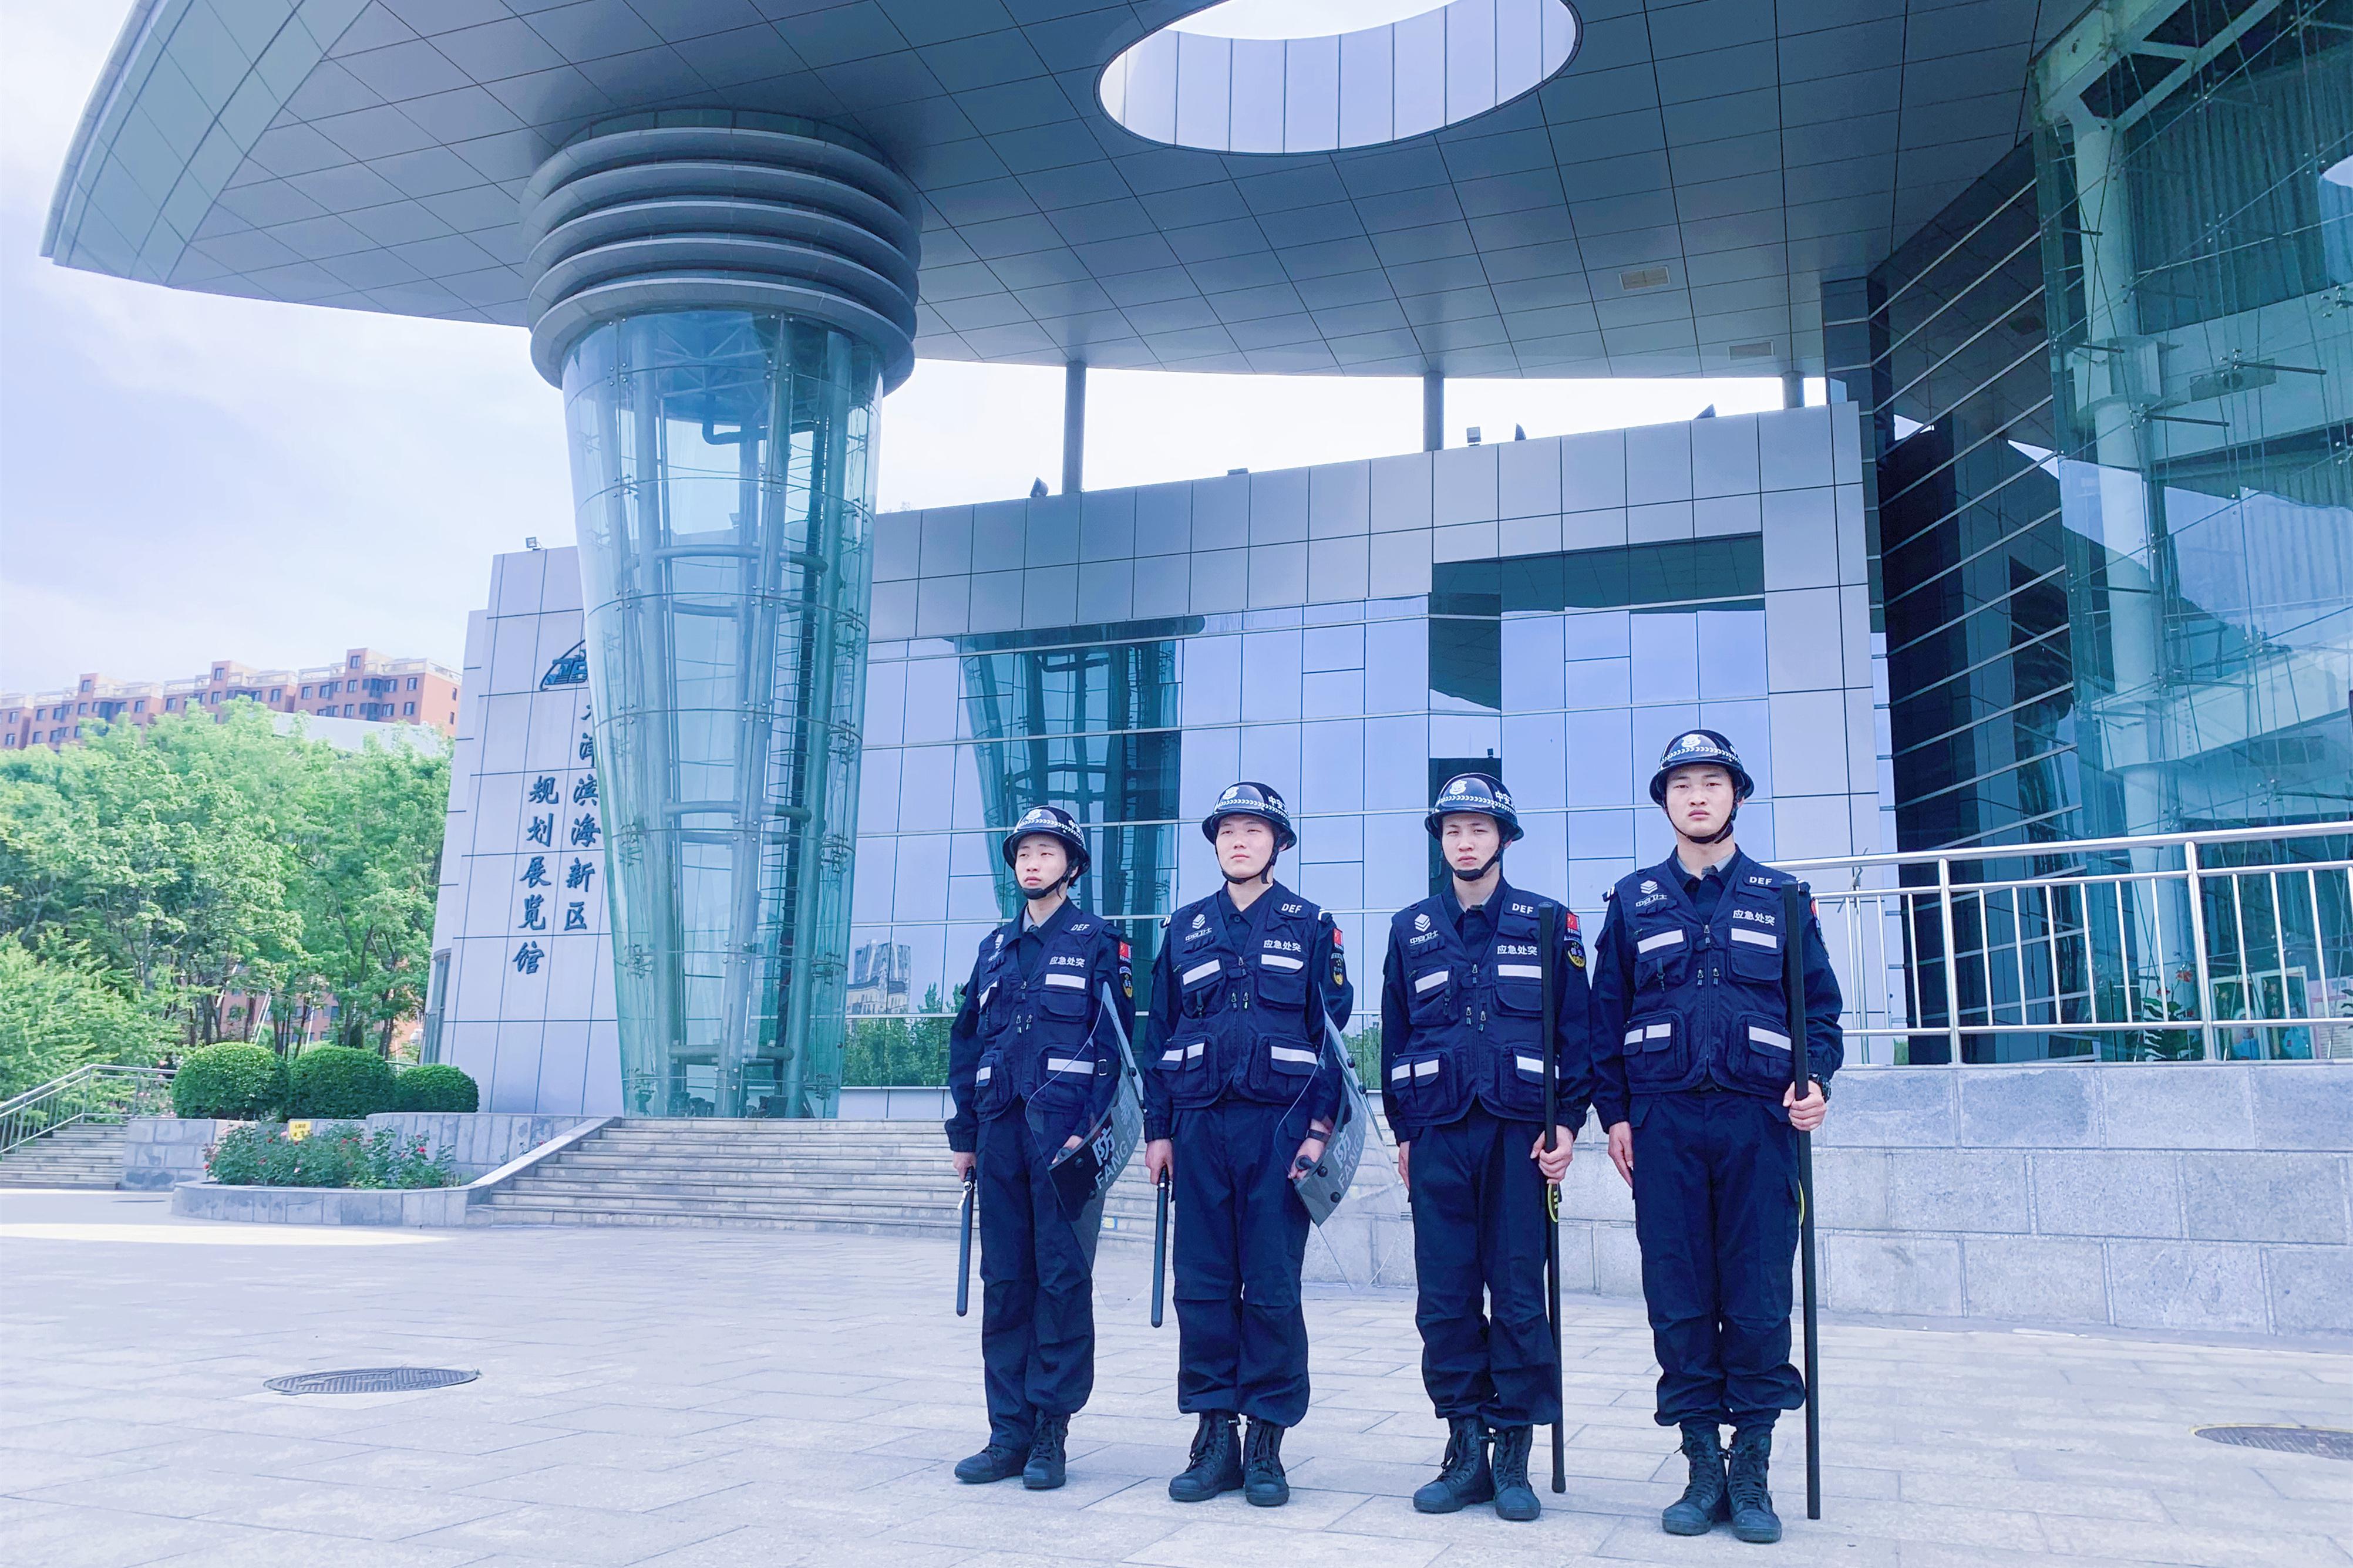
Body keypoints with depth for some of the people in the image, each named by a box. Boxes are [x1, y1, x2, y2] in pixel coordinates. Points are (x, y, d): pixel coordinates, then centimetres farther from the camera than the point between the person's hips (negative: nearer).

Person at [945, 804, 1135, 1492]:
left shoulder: (1097, 942, 3)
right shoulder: (995, 948, 18)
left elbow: (1115, 1040, -5)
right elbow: (965, 1045, 18)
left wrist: (1091, 1126, -14)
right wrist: (965, 1134, 11)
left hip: (1065, 1129, -5)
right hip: (1001, 1129, 5)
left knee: (1063, 1276, -2)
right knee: (1004, 1281, 6)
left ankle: (1051, 1432, 5)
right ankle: (1009, 1431, 13)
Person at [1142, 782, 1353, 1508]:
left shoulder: (1311, 926, 6)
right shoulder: (1185, 928, 14)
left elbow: (1332, 1030, 2)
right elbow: (1161, 1034, 14)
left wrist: (1320, 1125, -7)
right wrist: (1158, 1129, 7)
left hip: (1279, 1122, -3)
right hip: (1201, 1123, 3)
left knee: (1272, 1287, 0)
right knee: (1202, 1284, 4)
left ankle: (1266, 1445, 10)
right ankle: (1214, 1438, 14)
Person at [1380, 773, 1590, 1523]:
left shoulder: (1546, 922, 6)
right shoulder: (1411, 929, 12)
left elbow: (1575, 1027, 4)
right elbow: (1395, 1035, 13)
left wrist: (1567, 1120, -4)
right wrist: (1403, 1130, 9)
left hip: (1519, 1131, -2)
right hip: (1439, 1134, 2)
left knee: (1519, 1296, 1)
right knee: (1445, 1299, 3)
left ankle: (1513, 1457, 11)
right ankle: (1466, 1452, 13)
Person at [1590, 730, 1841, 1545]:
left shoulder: (1780, 895, 11)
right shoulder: (1634, 900, 12)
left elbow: (1820, 1001, 12)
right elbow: (1607, 1012, 11)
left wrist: (1816, 1078, -5)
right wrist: (1614, 1111, 4)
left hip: (1758, 1119, 0)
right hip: (1664, 1120, 1)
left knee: (1759, 1299, 0)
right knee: (1679, 1300, 2)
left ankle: (1752, 1470, 12)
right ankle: (1703, 1467, 13)